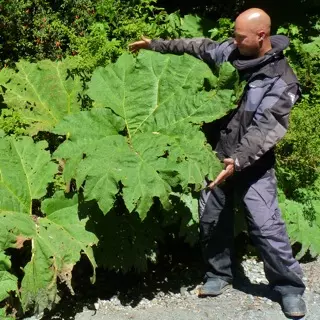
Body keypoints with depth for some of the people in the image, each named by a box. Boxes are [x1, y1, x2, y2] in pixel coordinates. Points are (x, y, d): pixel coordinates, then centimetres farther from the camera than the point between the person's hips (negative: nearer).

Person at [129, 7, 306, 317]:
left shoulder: (281, 82, -20)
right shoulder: (231, 52, -3)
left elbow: (265, 129, -27)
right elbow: (198, 47, 13)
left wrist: (238, 160, -38)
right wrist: (156, 45, 14)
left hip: (253, 163, -6)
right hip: (218, 154, 6)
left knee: (266, 226, -9)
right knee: (211, 219, 14)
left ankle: (289, 287, 8)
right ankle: (219, 274, 33)